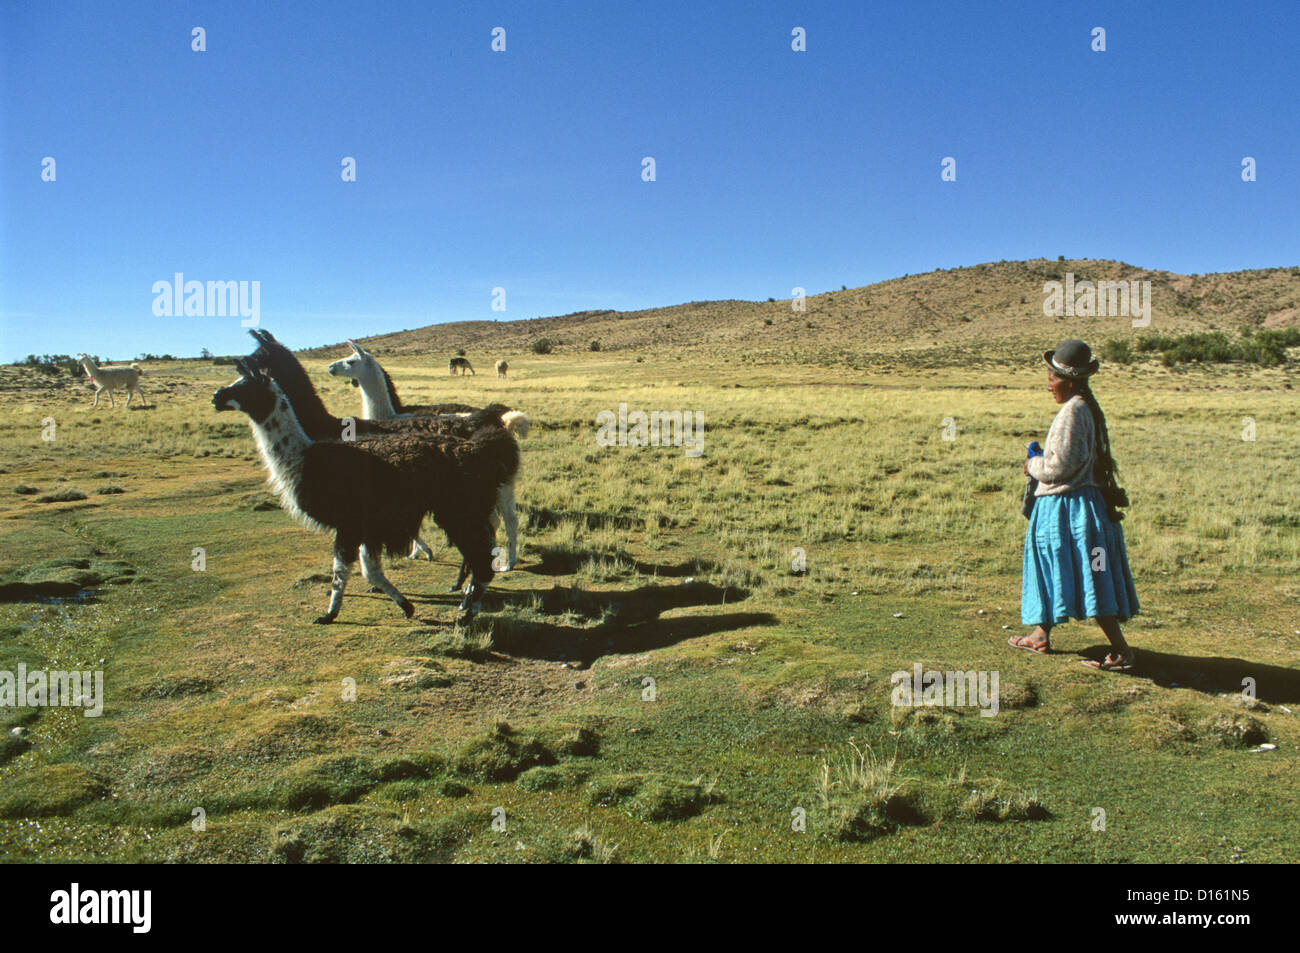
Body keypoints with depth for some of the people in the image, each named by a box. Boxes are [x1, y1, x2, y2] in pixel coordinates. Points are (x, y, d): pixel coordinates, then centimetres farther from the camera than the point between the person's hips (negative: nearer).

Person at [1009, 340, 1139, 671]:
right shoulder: (1087, 408, 13)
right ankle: (1041, 634, 31)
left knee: (1088, 579, -7)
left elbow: (1061, 465, -21)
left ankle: (1121, 649, -3)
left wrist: (1034, 466, -4)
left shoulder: (1072, 411, -18)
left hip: (1070, 505, -11)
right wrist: (1042, 461, 14)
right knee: (1051, 570, 19)